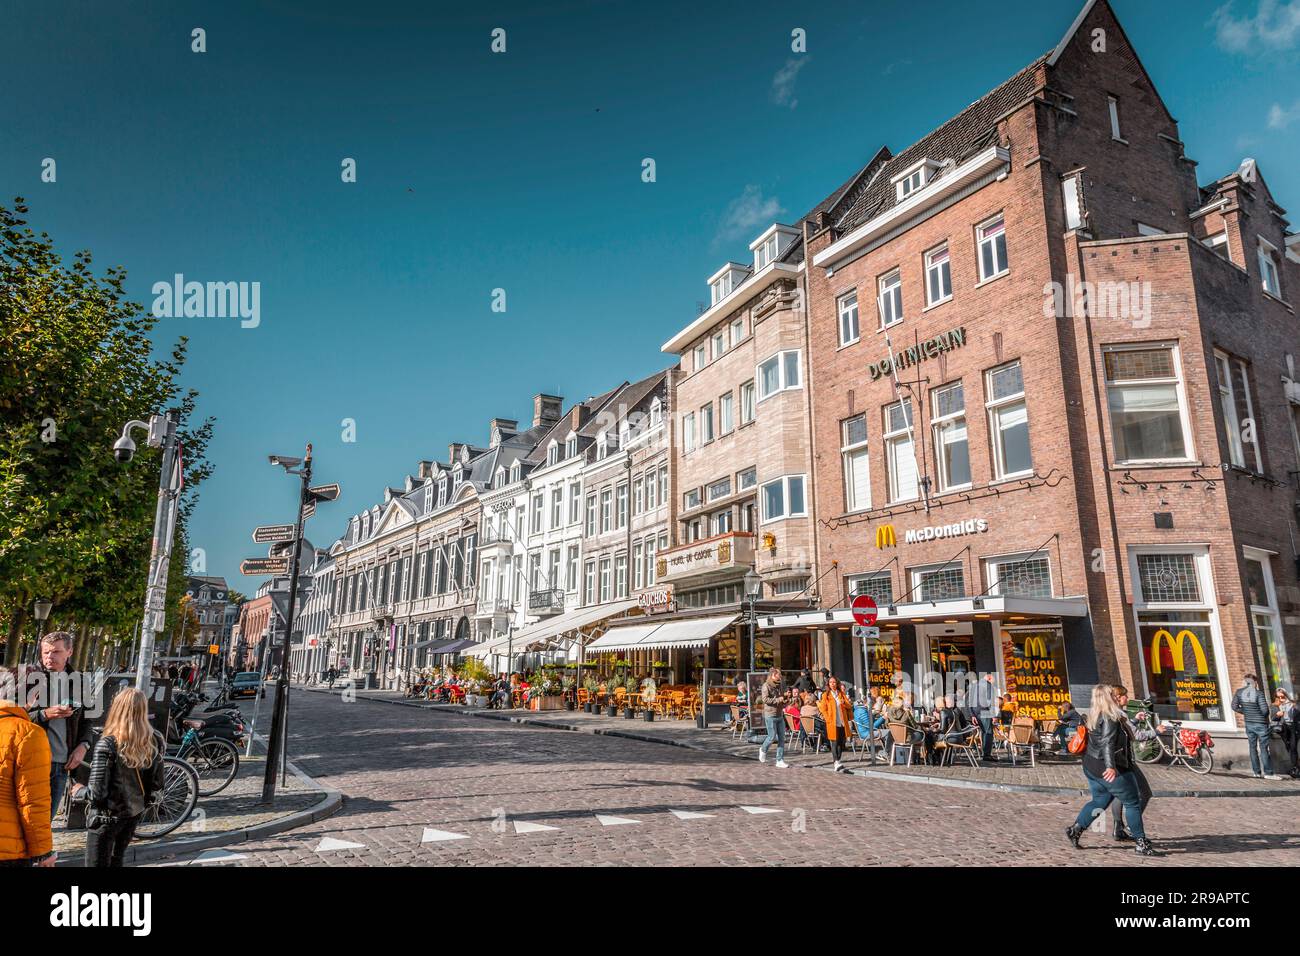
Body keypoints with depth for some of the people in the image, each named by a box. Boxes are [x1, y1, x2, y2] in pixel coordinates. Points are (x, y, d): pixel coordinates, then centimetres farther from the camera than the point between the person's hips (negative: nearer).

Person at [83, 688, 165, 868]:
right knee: (116, 861, 24)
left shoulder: (107, 744, -20)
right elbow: (157, 784, 1)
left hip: (107, 816, -5)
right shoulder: (149, 744, -4)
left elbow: (97, 791, -21)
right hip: (135, 813, 5)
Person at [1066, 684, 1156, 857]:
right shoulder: (1111, 718, -16)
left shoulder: (1095, 717, 11)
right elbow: (1107, 744, -27)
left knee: (1099, 801, 17)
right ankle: (1141, 843, 11)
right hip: (1111, 770, -9)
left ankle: (1075, 828, 10)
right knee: (1133, 803, 5)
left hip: (1092, 766, 9)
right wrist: (1111, 767, -36)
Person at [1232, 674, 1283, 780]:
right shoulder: (1258, 693, -15)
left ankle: (1256, 772, 17)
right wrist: (1264, 716, 3)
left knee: (1252, 747, 11)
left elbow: (1234, 706, 0)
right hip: (1260, 724, -4)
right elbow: (1264, 709, -18)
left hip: (1248, 724, 4)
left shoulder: (1239, 692, -1)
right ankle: (1268, 773, 7)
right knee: (1264, 748, 2)